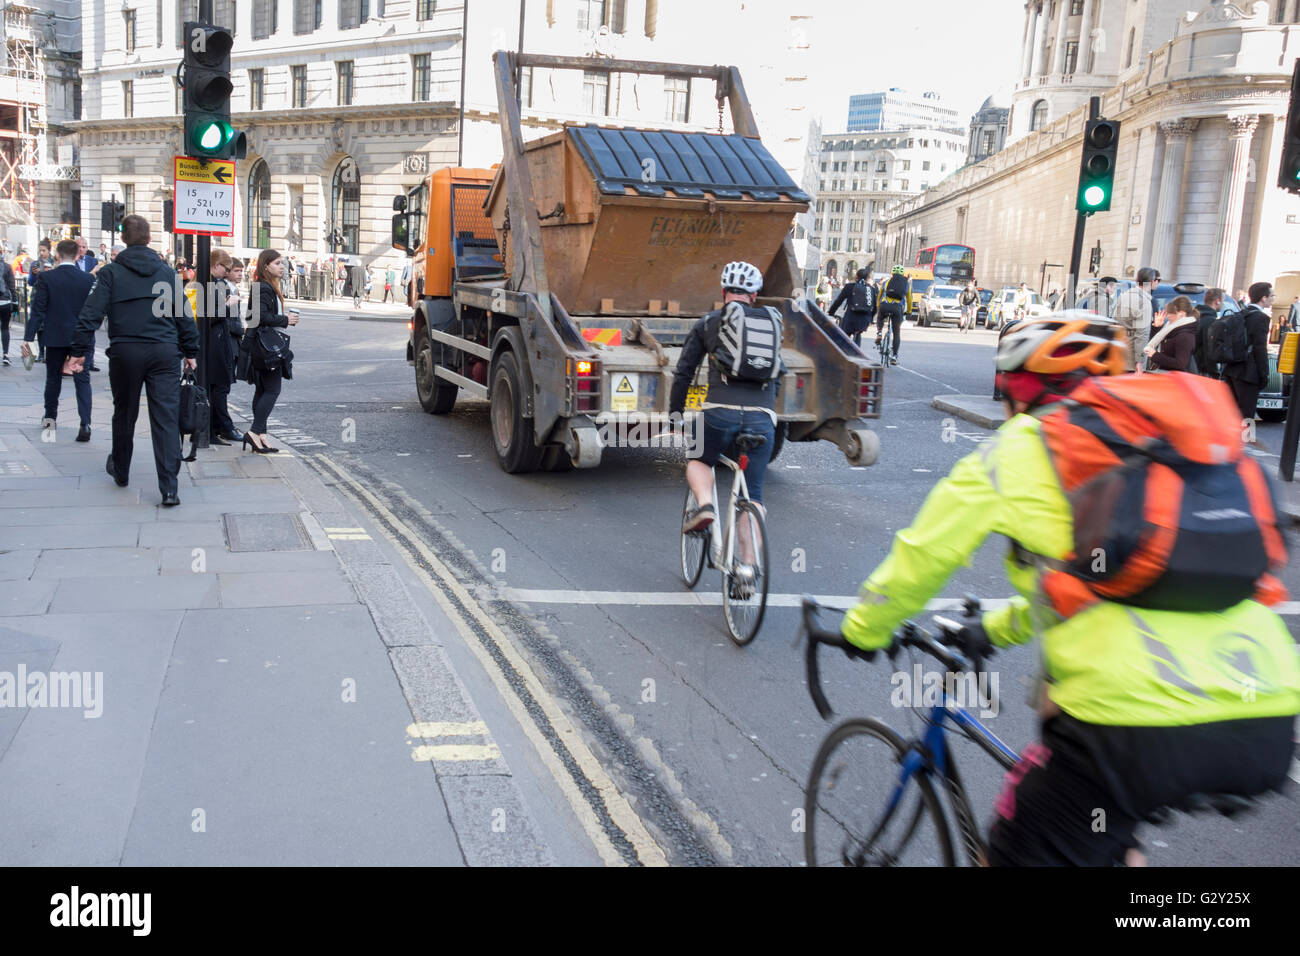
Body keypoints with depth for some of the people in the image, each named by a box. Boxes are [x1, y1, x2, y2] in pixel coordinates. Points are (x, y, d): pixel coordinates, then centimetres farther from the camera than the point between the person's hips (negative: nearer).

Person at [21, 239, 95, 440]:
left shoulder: (45, 277, -7)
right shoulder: (88, 279, -4)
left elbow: (38, 309, -9)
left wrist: (28, 337, -7)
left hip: (55, 337, 0)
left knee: (53, 378, 17)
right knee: (82, 380, -1)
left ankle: (50, 417, 31)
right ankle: (85, 423, -15)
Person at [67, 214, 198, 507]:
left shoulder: (111, 272, 2)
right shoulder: (166, 272, 7)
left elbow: (91, 314, -5)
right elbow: (185, 315, 8)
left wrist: (79, 351, -3)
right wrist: (191, 351, 15)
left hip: (125, 352, 0)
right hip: (164, 352, 0)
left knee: (124, 414, 19)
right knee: (166, 419, -4)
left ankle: (120, 471, 38)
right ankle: (169, 489, -12)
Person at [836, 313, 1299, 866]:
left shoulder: (1019, 450, 5)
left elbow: (921, 558, 13)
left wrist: (863, 630, 32)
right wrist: (998, 628, 46)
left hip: (1142, 731, -6)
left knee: (1019, 854, 15)